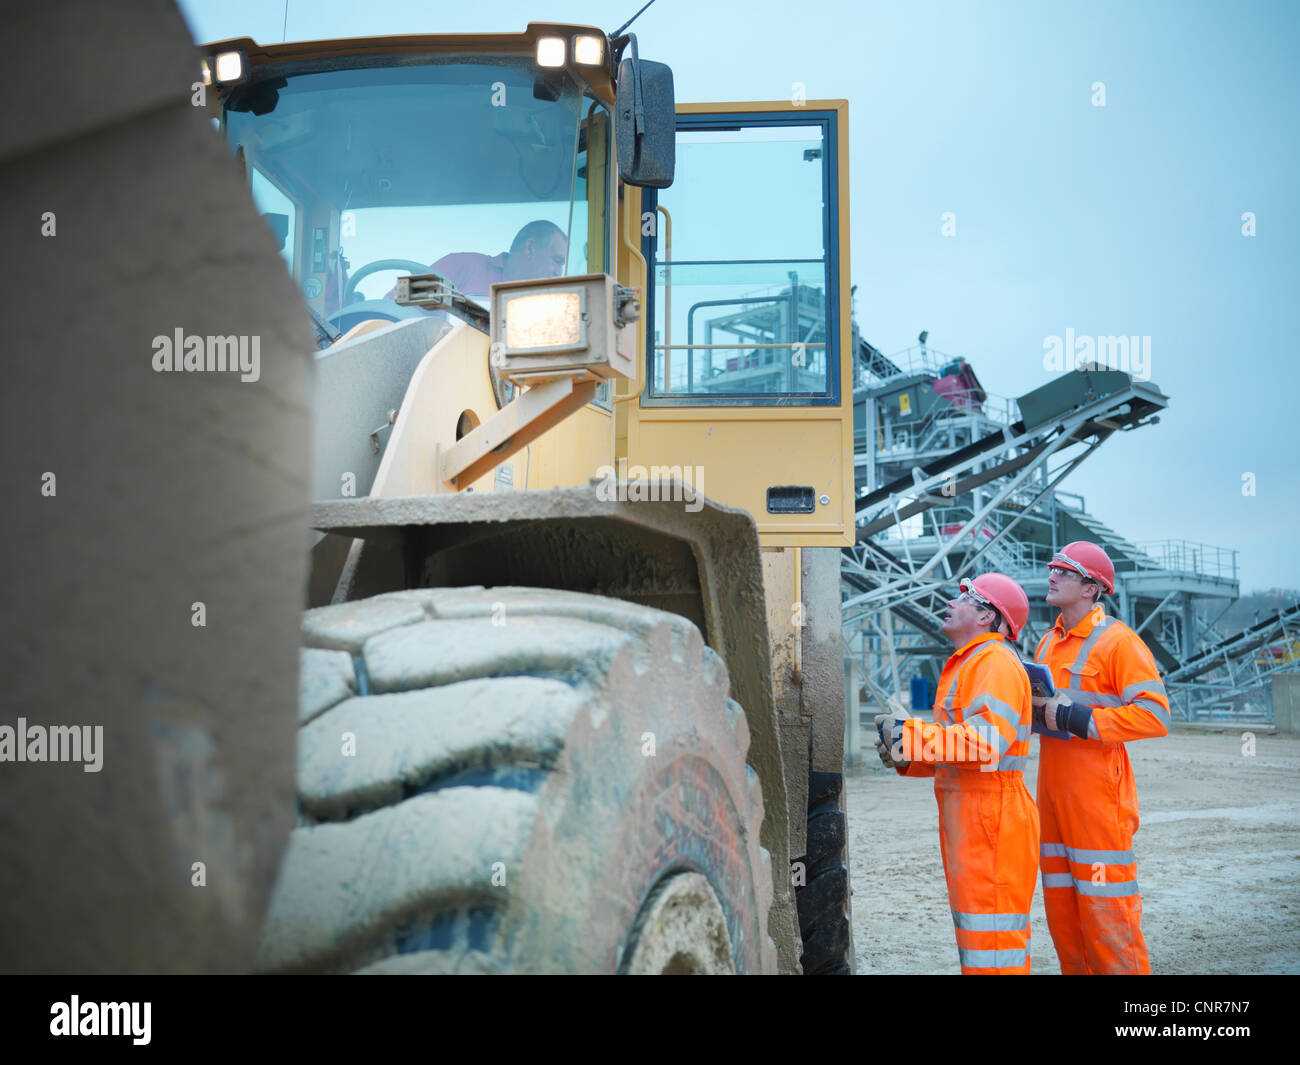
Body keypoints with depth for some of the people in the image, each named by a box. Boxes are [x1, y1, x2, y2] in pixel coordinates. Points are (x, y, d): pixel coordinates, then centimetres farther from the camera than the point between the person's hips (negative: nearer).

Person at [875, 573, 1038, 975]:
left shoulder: (996, 663, -13)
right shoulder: (966, 664, 22)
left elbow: (987, 739, -27)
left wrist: (909, 734, -22)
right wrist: (906, 756, 9)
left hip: (990, 817, -11)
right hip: (967, 819, 11)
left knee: (991, 932, -8)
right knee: (976, 927, 16)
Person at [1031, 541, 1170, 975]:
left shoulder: (1118, 641, -9)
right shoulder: (1048, 642, 16)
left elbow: (1154, 714, -18)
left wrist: (1075, 718, -20)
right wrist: (1035, 709, 4)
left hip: (1098, 793, -8)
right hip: (1053, 792, 8)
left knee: (1104, 906, -5)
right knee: (1060, 906, 10)